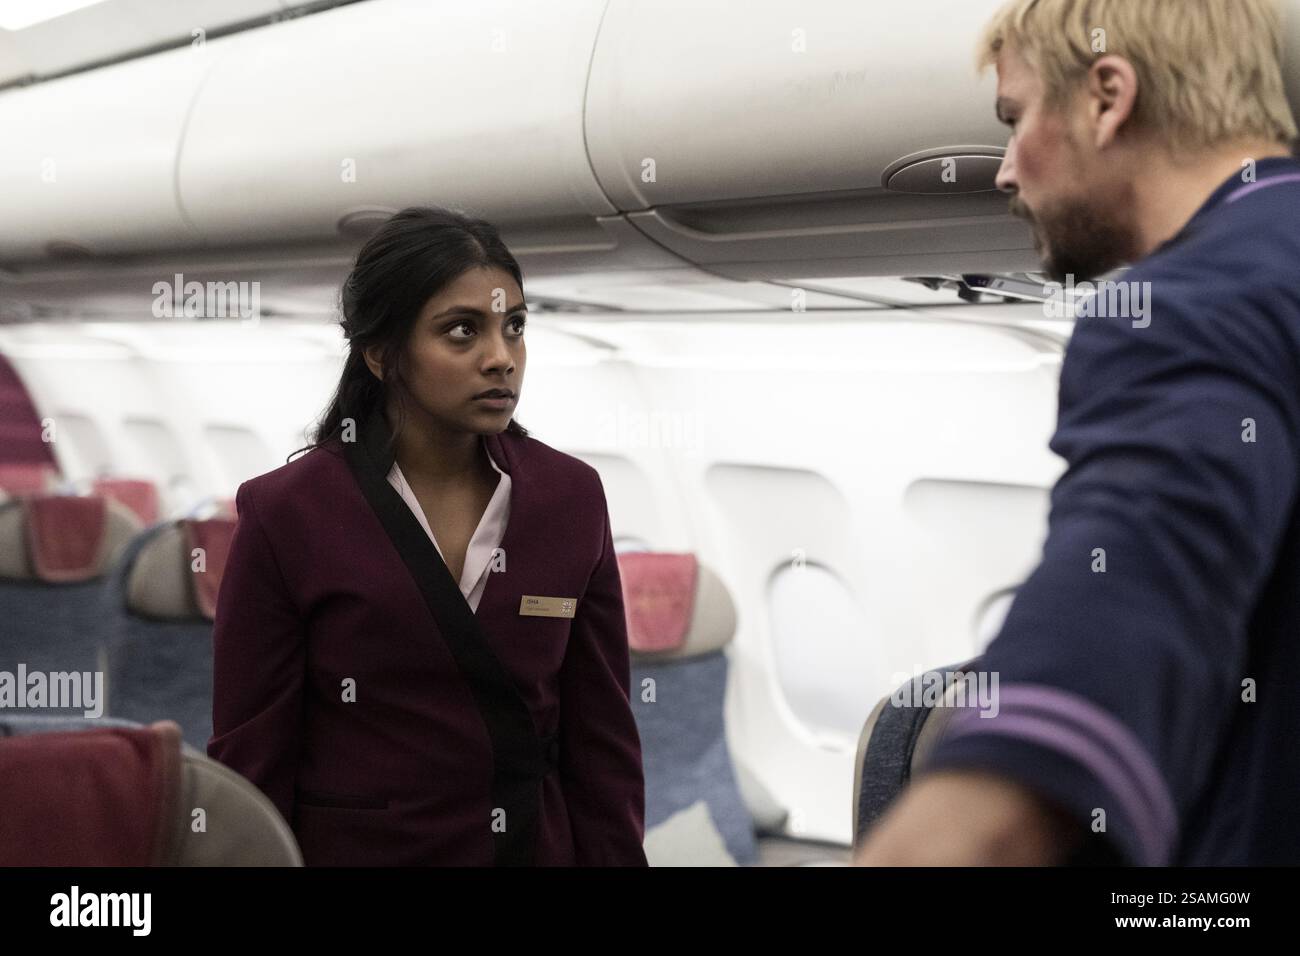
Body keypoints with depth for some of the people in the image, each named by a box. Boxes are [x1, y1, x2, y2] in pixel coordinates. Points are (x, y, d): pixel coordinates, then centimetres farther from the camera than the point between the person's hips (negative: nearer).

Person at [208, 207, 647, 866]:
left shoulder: (570, 497, -3)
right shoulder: (285, 515, -12)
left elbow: (603, 739, 1)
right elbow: (250, 762, -8)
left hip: (538, 846, 3)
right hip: (355, 849, -3)